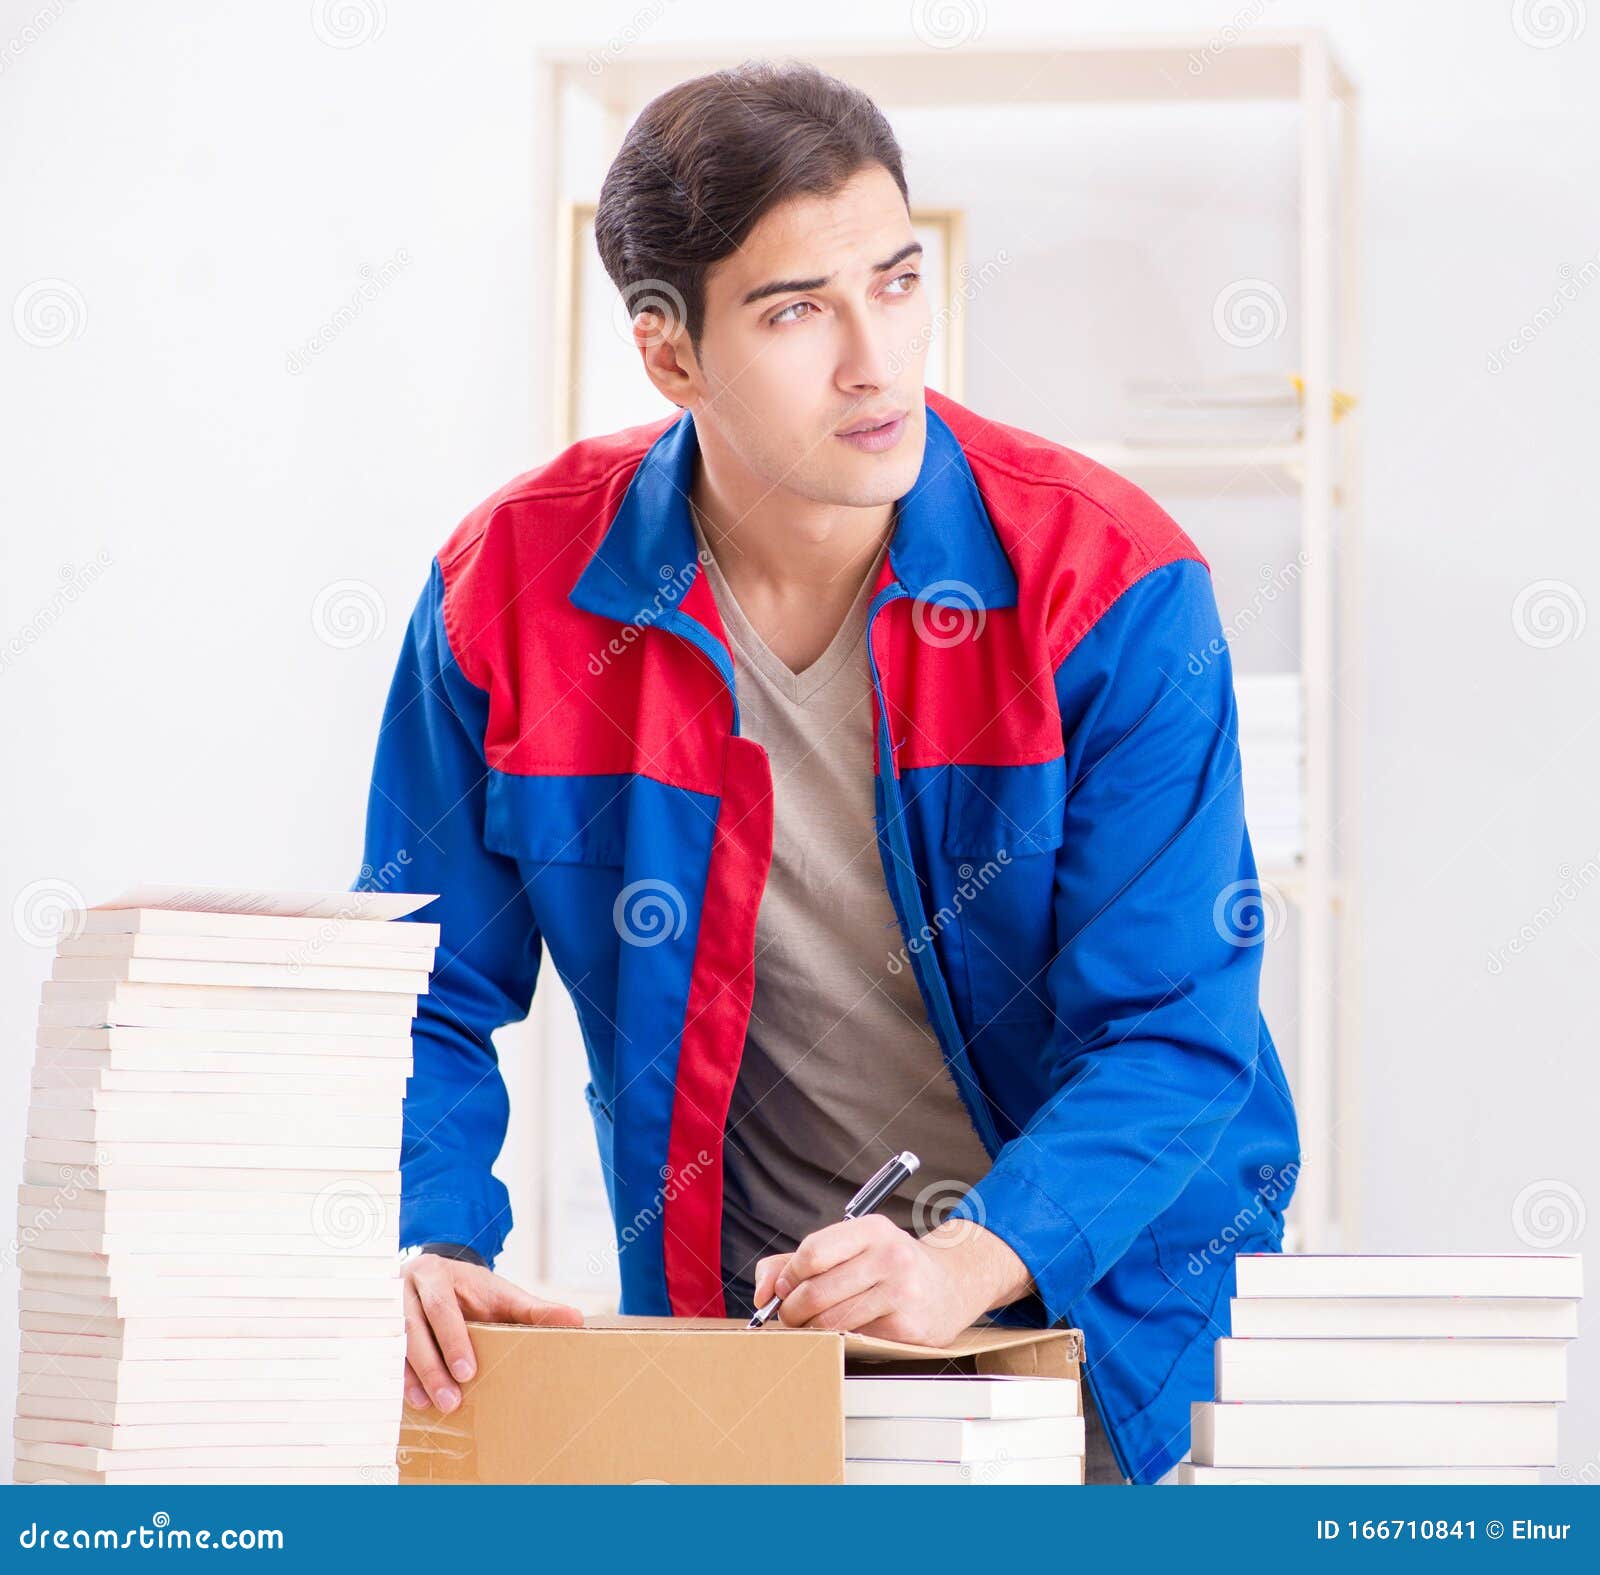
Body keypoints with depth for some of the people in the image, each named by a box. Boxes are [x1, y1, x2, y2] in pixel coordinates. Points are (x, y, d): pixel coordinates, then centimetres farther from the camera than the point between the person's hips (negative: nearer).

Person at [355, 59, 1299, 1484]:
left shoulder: (1109, 583, -12)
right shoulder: (511, 589, -6)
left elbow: (1175, 1029, -14)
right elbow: (429, 1004, 2)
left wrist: (973, 1259, -30)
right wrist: (421, 1248, -16)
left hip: (1104, 1319, -1)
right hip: (740, 1330, 2)